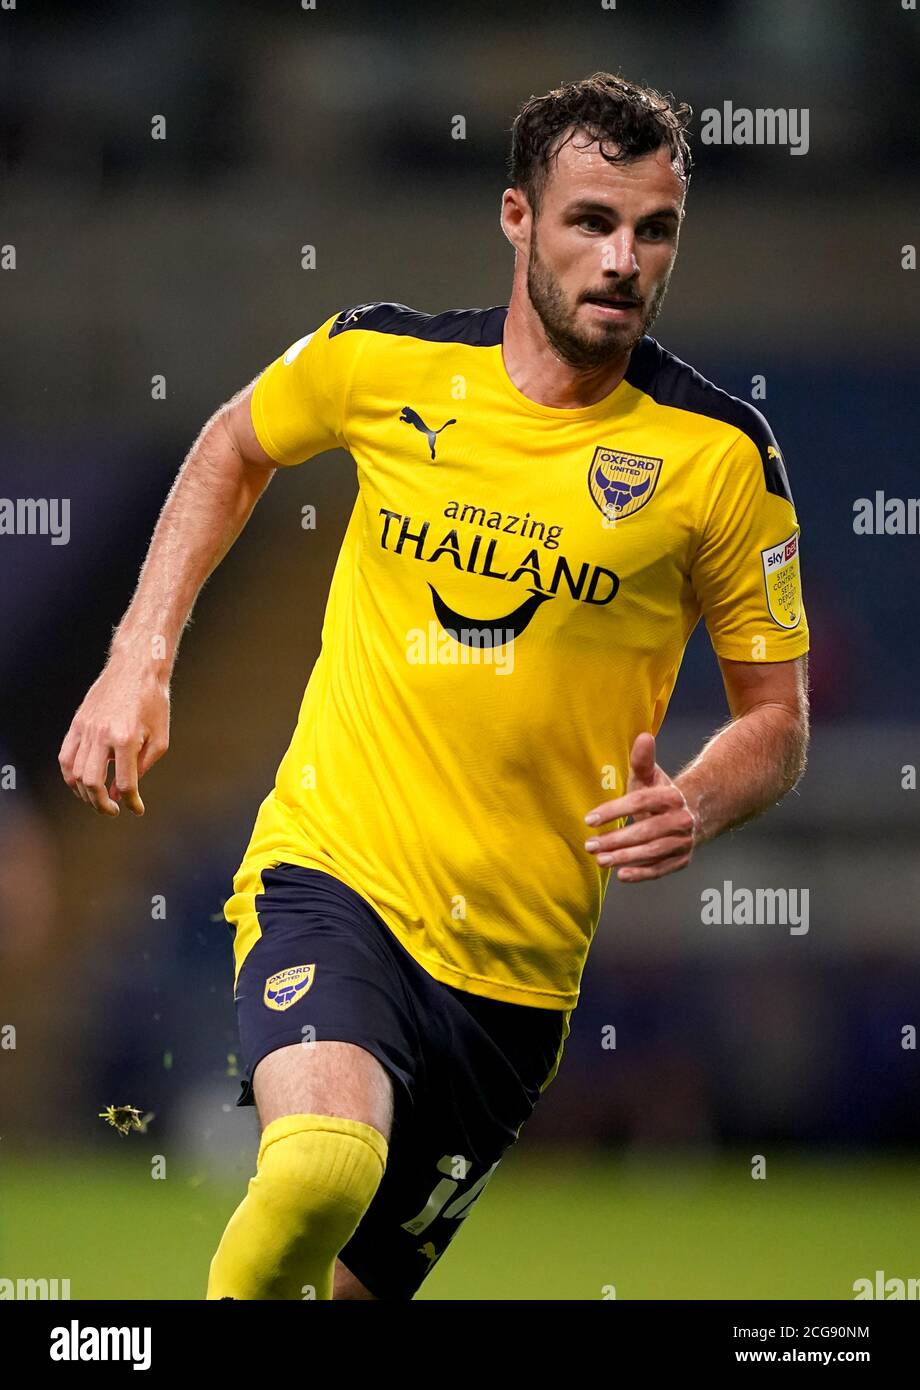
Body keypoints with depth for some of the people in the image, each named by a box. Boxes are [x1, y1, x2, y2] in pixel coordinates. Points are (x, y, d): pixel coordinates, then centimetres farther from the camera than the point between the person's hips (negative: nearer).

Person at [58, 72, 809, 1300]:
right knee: (324, 1164, -30)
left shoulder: (719, 453, -4)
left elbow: (777, 717, 5)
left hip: (519, 956, 1)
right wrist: (139, 662, 12)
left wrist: (694, 809, -17)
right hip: (332, 870, -1)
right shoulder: (381, 361, -2)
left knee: (364, 1276, 7)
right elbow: (236, 447, 21)